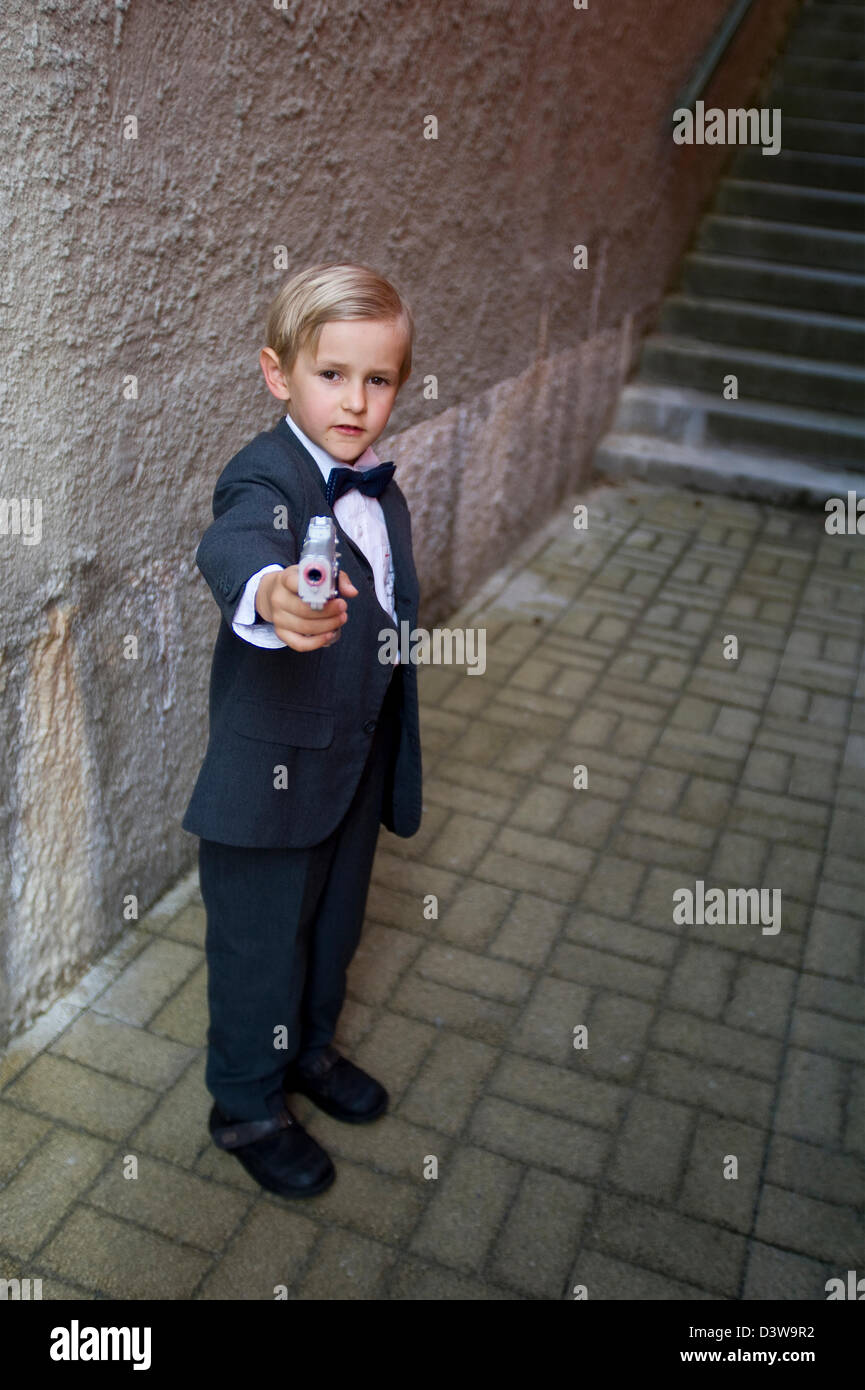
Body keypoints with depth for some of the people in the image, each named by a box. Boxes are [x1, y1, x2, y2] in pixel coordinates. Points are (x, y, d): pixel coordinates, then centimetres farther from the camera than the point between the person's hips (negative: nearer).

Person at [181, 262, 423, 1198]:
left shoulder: (382, 494, 4)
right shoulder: (265, 477, -20)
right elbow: (231, 546, -44)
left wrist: (395, 766, 17)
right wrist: (271, 596, -68)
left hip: (359, 765, 7)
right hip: (271, 772, -7)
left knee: (334, 921, 24)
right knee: (260, 942, 11)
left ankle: (308, 1047, 50)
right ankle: (247, 1107, 34)